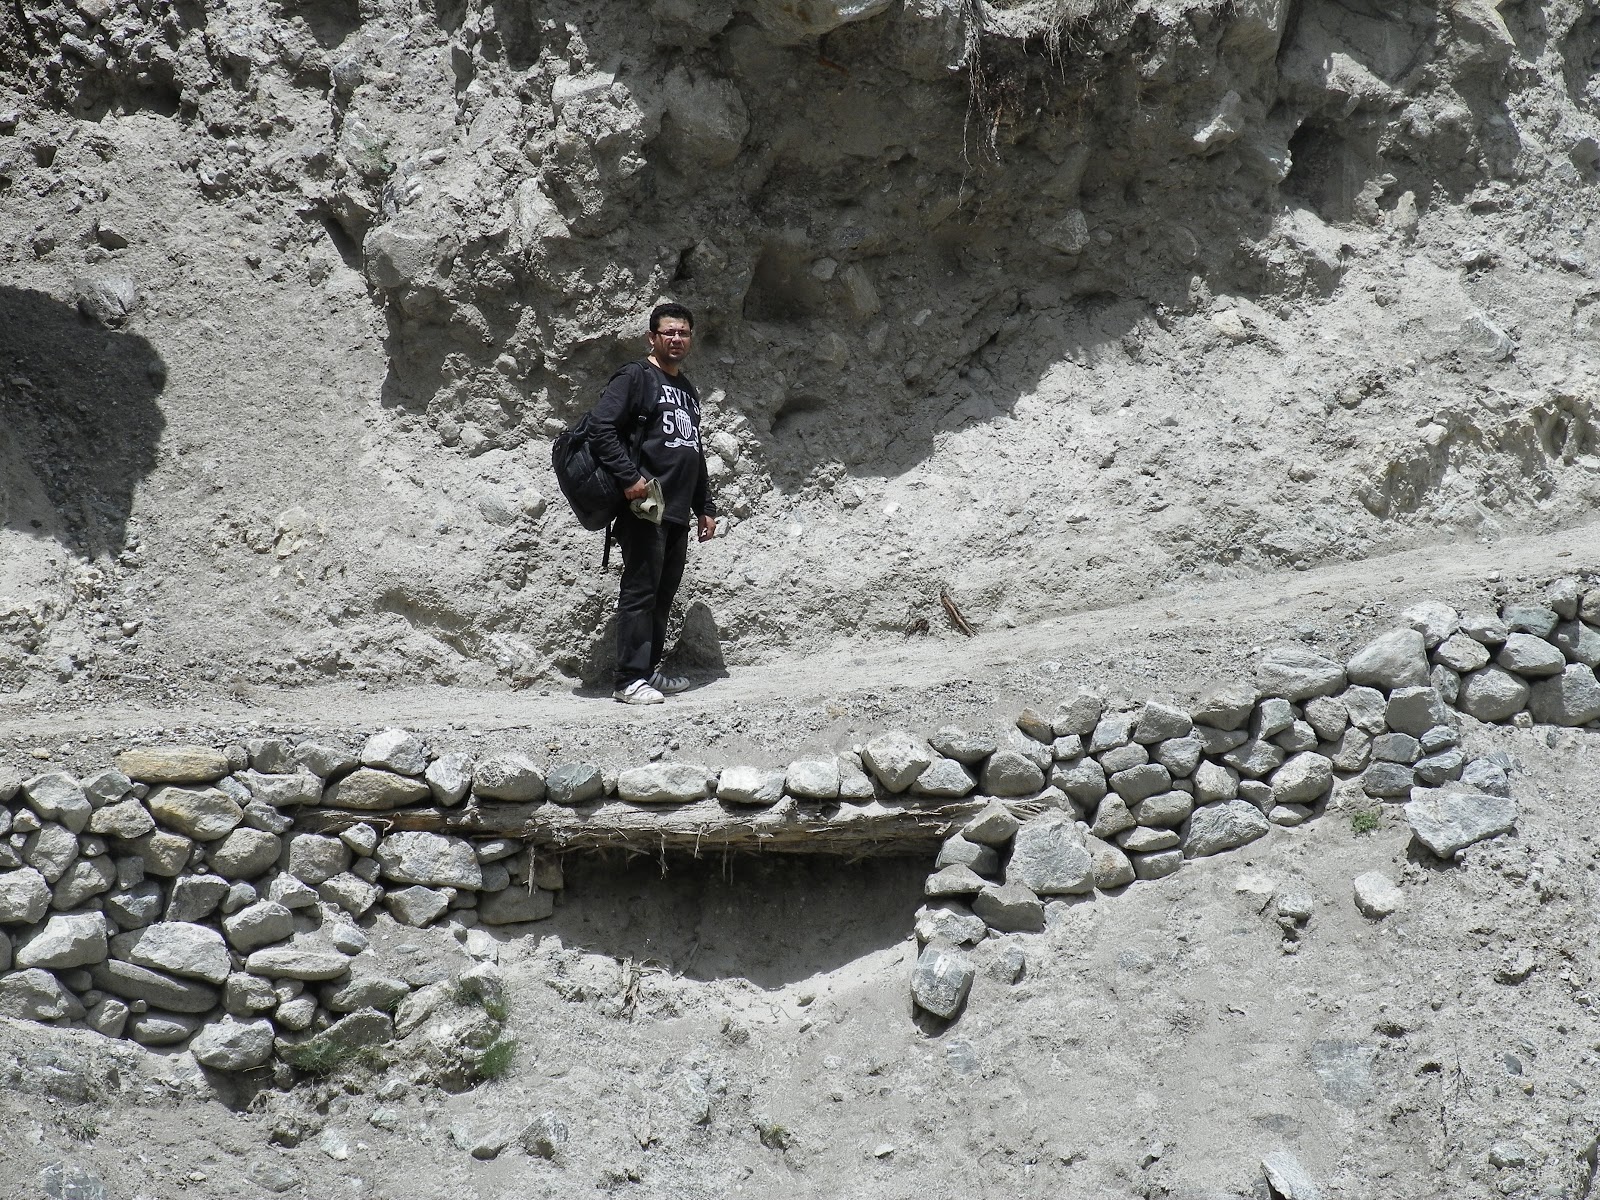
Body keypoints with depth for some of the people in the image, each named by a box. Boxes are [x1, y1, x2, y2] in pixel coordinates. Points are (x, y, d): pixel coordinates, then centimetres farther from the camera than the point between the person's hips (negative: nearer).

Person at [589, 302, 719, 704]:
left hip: (678, 513, 8)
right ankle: (630, 680, -9)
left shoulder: (688, 391, 23)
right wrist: (629, 477, -20)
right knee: (640, 592, -9)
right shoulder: (635, 377, -3)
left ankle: (651, 670, 19)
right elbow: (602, 427, -14)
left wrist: (706, 507, 25)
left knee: (664, 594, 11)